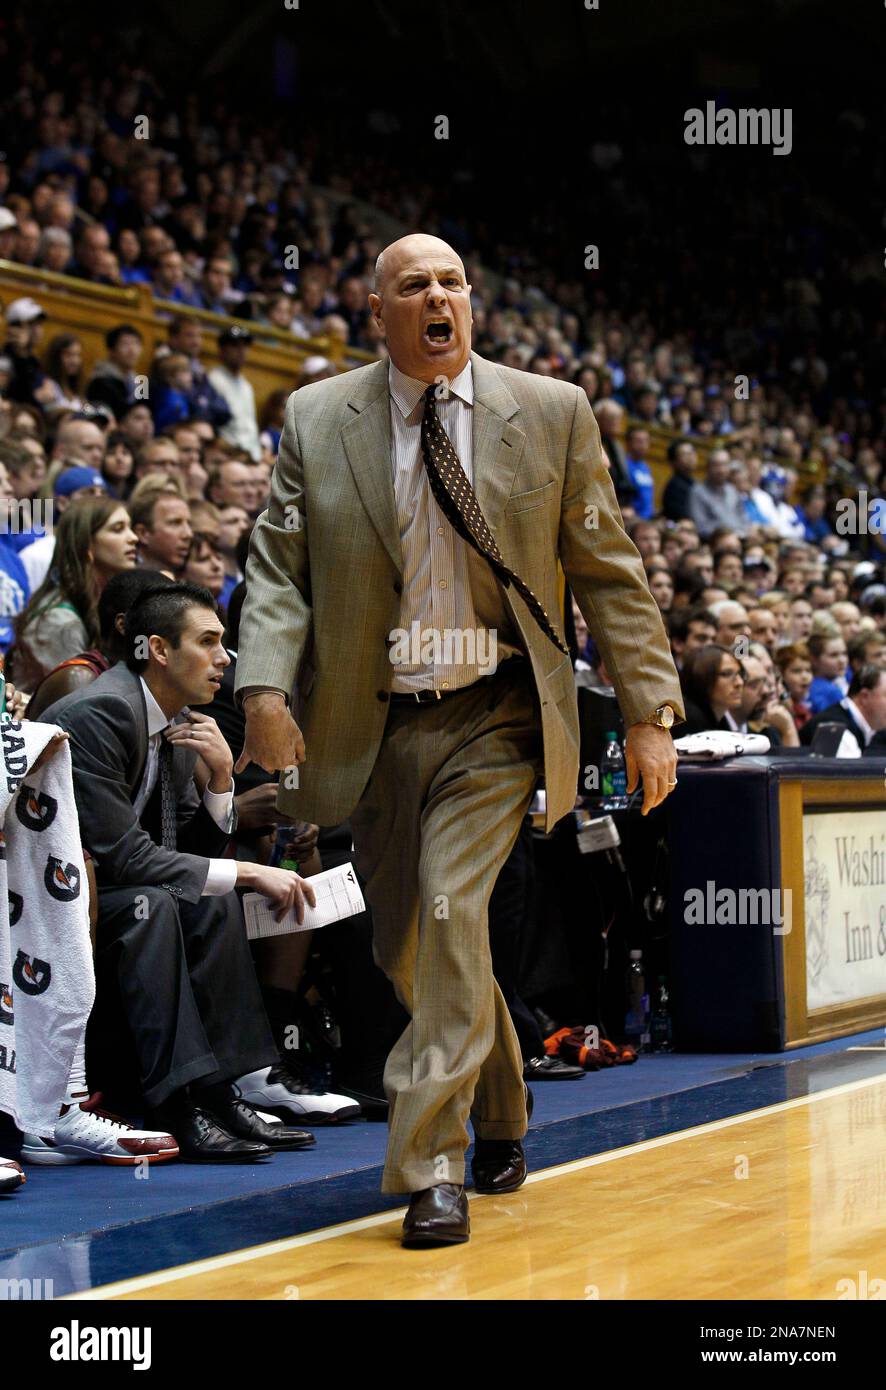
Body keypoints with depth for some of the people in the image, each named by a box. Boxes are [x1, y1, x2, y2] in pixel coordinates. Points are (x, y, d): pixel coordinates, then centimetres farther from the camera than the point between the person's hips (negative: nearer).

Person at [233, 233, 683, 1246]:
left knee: (453, 912, -19)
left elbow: (607, 572, 4)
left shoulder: (553, 413, 1)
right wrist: (266, 688, -16)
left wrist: (649, 713, 1)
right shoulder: (316, 420, 3)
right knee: (405, 949, 11)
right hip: (373, 726, 3)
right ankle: (498, 1114, 37)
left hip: (493, 719, -2)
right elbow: (277, 568, 1)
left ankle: (432, 1170, -9)